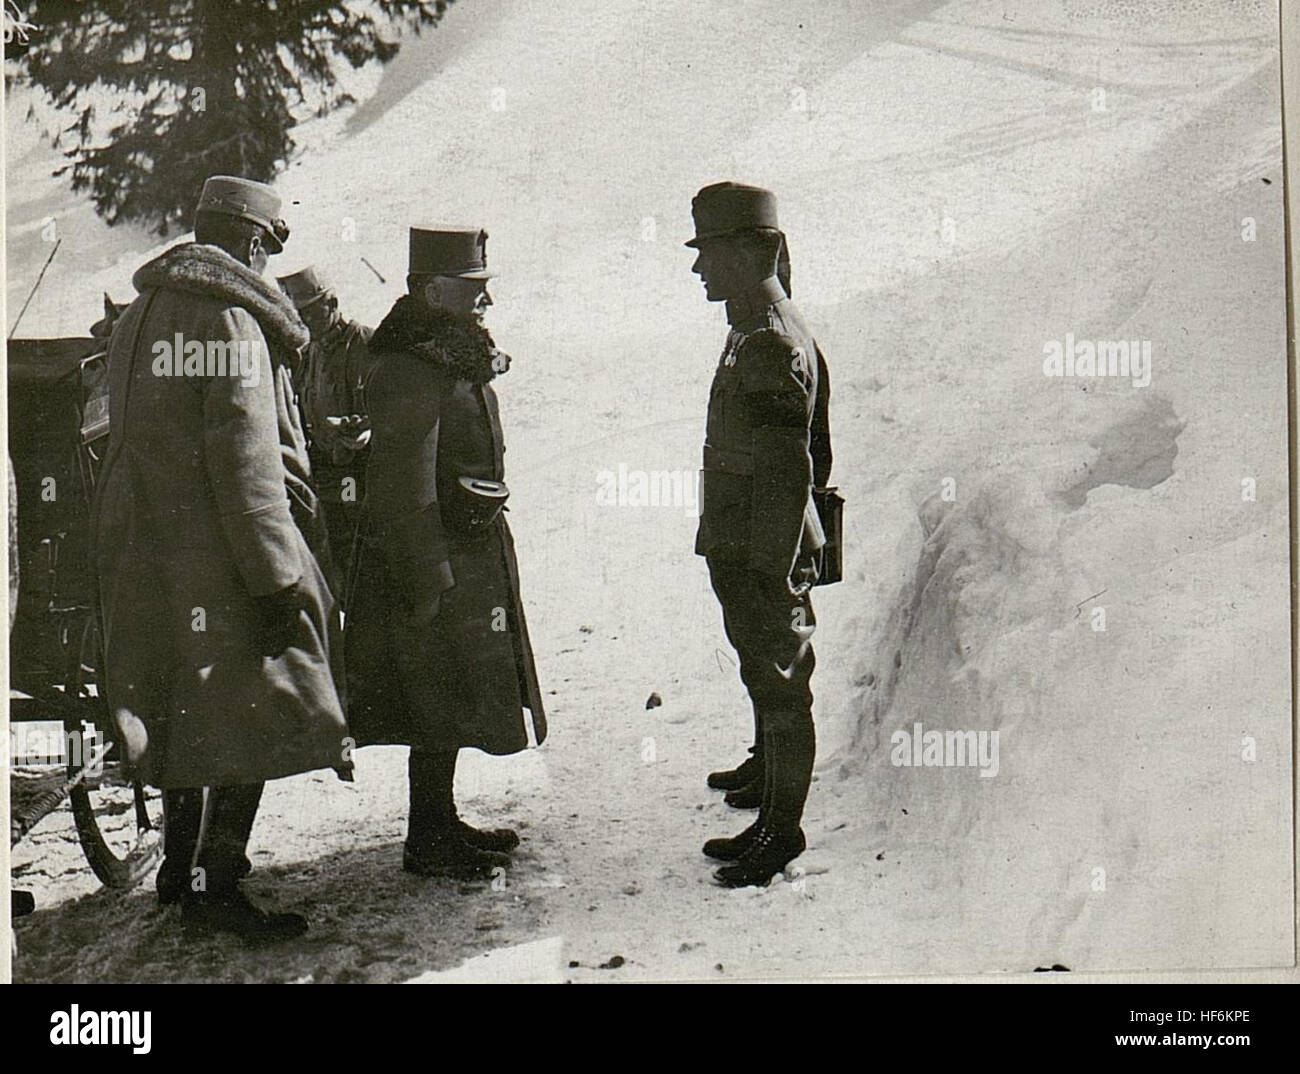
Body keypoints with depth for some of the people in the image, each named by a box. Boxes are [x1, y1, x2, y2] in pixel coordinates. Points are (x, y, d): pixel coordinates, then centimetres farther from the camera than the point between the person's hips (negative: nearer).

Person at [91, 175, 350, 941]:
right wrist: (276, 575, -20)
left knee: (187, 715, 18)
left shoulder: (141, 317, 16)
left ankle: (181, 869, 28)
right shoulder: (232, 316, -12)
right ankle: (216, 885, 2)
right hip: (216, 550, -9)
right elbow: (244, 454, -19)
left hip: (142, 552, 9)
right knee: (247, 716, -2)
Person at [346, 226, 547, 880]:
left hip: (469, 551, 10)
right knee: (440, 708, 0)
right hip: (434, 561, -10)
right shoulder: (408, 373, -20)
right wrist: (428, 580, -22)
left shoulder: (455, 356, 12)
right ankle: (428, 844, 12)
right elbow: (406, 490, -23)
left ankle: (440, 823, 30)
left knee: (450, 704, 18)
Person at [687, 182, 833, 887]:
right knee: (760, 665, 25)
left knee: (779, 677, 2)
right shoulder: (750, 332, 9)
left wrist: (772, 575, -23)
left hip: (767, 552, -10)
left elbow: (790, 474, -25)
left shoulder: (777, 348, -24)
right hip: (740, 544, 10)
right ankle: (768, 769, 45)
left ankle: (780, 828, 13)